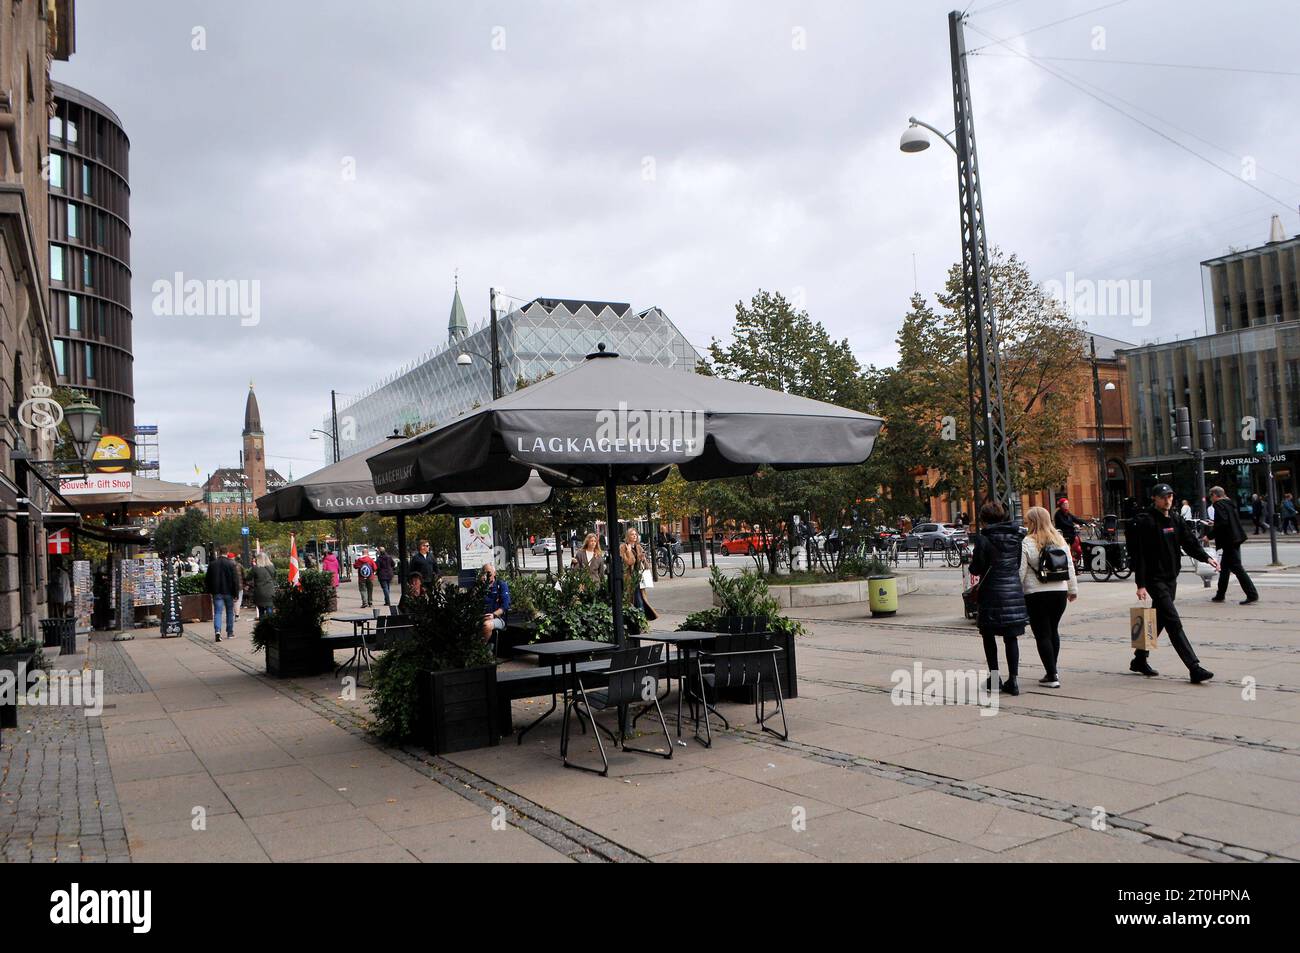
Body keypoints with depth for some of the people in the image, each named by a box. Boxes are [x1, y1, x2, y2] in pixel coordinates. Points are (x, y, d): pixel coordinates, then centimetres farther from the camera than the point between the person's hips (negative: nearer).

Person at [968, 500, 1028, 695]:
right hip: (1015, 591, 4)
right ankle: (1013, 680, 5)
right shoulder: (1015, 536, 5)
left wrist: (972, 561, 10)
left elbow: (977, 568, -11)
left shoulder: (983, 538, -11)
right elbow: (1020, 563, 11)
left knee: (989, 635, 11)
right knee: (1011, 637, 8)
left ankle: (994, 678, 11)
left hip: (993, 593, -4)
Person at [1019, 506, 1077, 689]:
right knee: (1053, 630, 19)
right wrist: (1073, 589, 21)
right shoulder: (1060, 540, 6)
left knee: (1042, 634, 1)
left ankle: (1052, 675, -1)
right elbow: (1070, 566, 11)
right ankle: (1053, 670, 24)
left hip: (1036, 594, -5)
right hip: (1060, 592, 6)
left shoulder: (1027, 543, -11)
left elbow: (1020, 571, -12)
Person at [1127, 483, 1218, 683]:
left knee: (1159, 620, 15)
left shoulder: (1176, 519, 11)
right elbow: (1138, 555, -14)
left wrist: (1206, 557, -12)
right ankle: (1194, 668, -14)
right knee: (1174, 623, -11)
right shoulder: (1144, 521, -12)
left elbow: (1189, 542, 8)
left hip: (1171, 578, 8)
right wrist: (1140, 584, -17)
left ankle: (1140, 659, 29)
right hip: (1155, 580, -8)